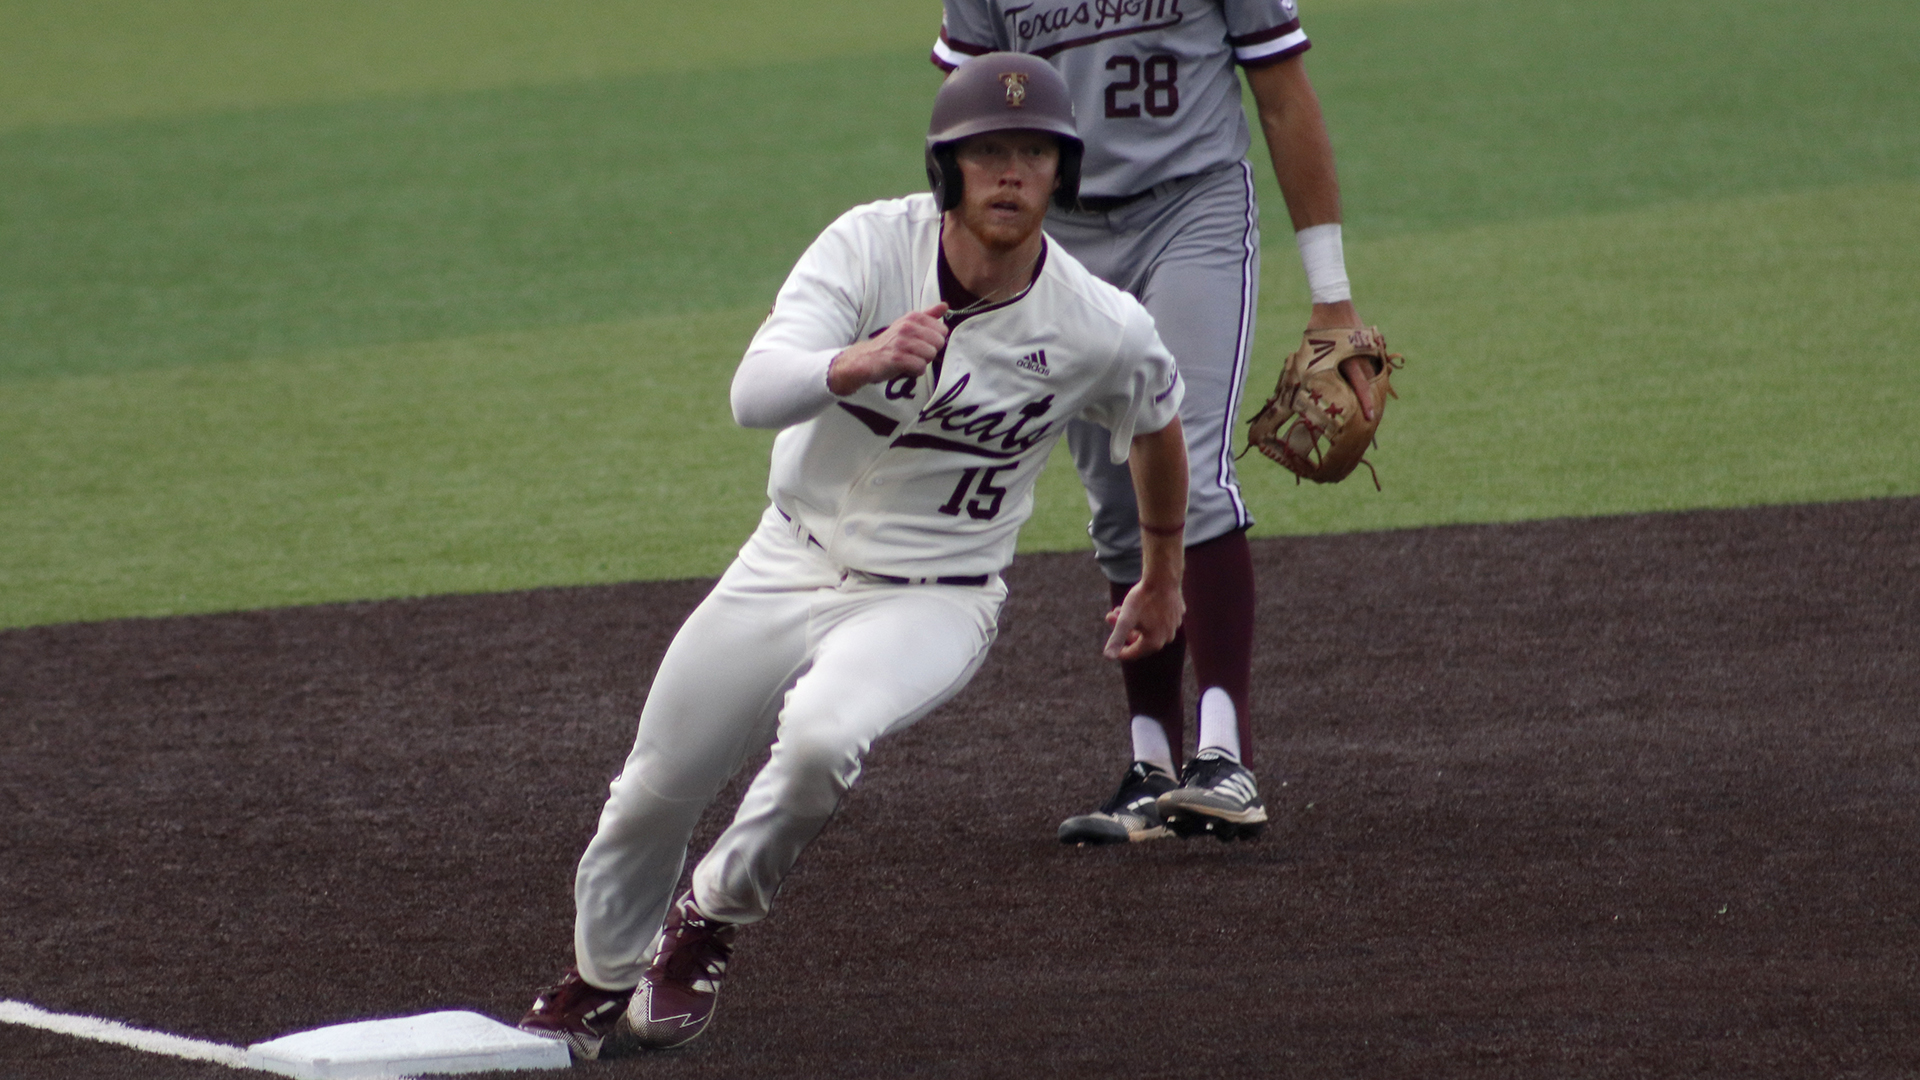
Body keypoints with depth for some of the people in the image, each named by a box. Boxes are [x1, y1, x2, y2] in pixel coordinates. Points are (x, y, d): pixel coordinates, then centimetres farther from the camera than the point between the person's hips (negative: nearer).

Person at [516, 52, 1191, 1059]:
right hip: (790, 564, 2)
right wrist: (861, 361, -51)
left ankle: (709, 923, -4)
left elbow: (1157, 424, 8)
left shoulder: (1103, 330, -16)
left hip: (930, 599, -2)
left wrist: (1161, 579, 22)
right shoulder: (872, 243, -18)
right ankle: (599, 980, 43)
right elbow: (755, 391, -31)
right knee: (654, 791, 11)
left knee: (820, 738, -33)